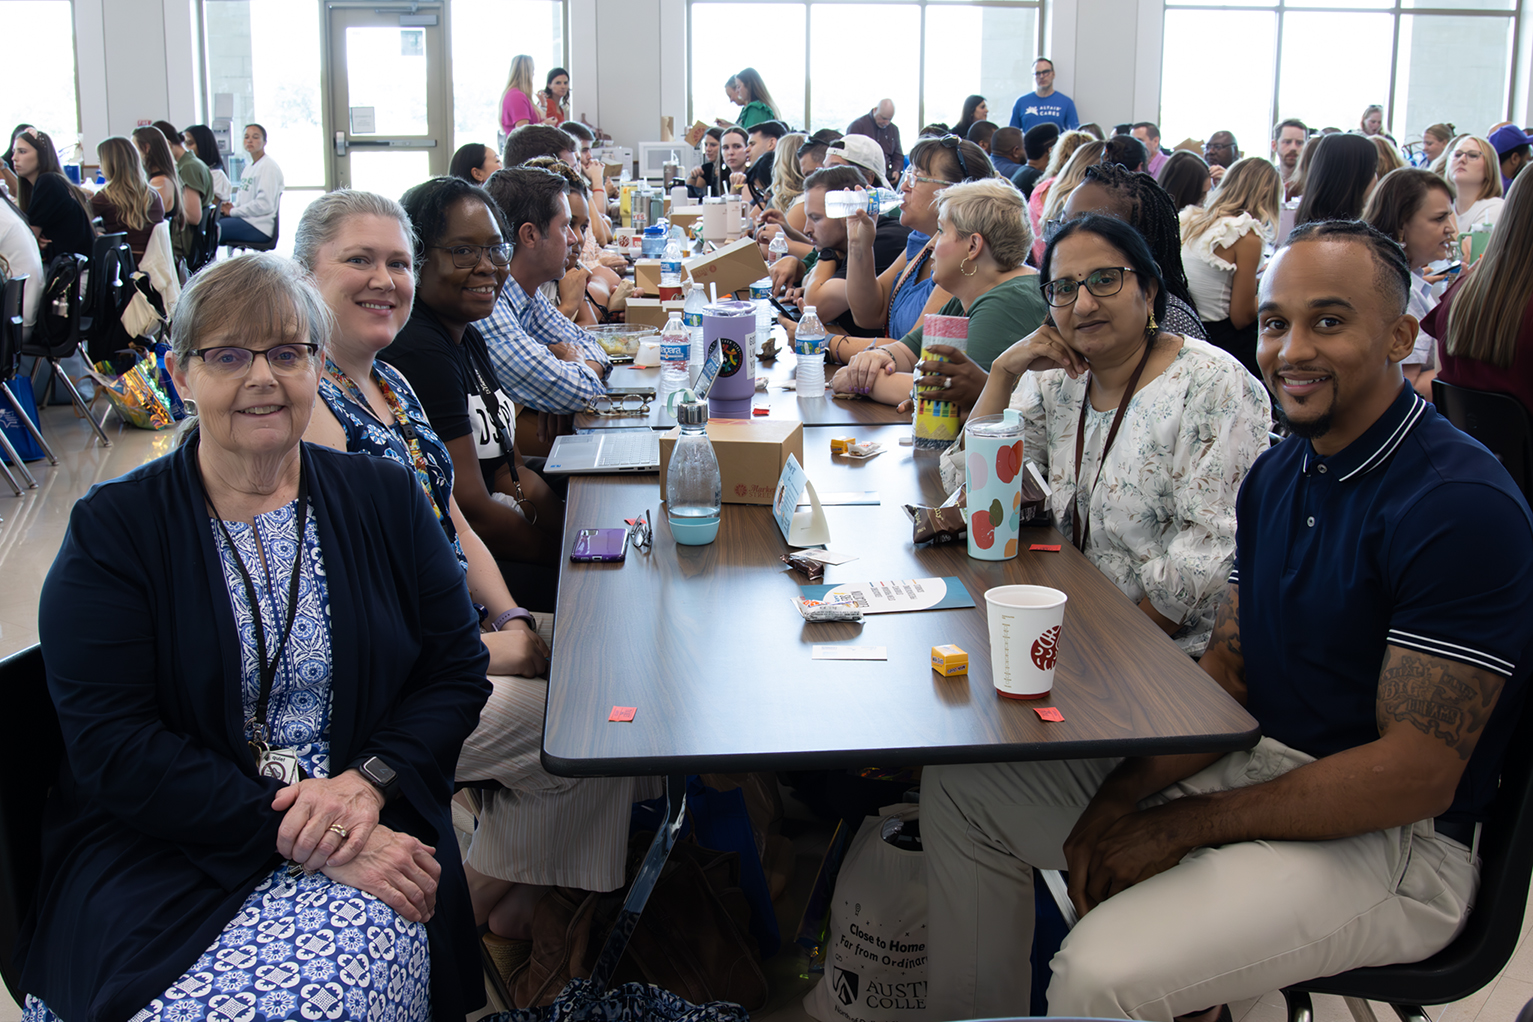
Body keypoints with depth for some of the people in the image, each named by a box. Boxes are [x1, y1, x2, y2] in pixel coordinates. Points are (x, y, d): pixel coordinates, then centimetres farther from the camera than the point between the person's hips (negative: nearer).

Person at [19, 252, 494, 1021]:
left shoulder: (387, 501, 8)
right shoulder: (111, 529, 0)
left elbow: (458, 670, 7)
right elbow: (112, 746, -8)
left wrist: (367, 782, -13)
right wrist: (291, 832, -19)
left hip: (371, 838, 2)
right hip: (160, 854, -1)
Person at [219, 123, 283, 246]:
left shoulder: (269, 167, -10)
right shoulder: (249, 167, 20)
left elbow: (264, 205, -19)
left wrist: (233, 211, -11)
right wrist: (233, 206, 2)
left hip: (260, 226, -9)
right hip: (245, 220, 9)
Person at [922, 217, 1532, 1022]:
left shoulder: (1463, 505, -20)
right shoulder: (1277, 474, 7)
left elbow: (1418, 773, -23)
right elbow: (1226, 673, 7)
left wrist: (1185, 824, -20)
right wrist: (1129, 790, -11)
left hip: (1388, 837, -8)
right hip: (1255, 765, 8)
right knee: (961, 786, 4)